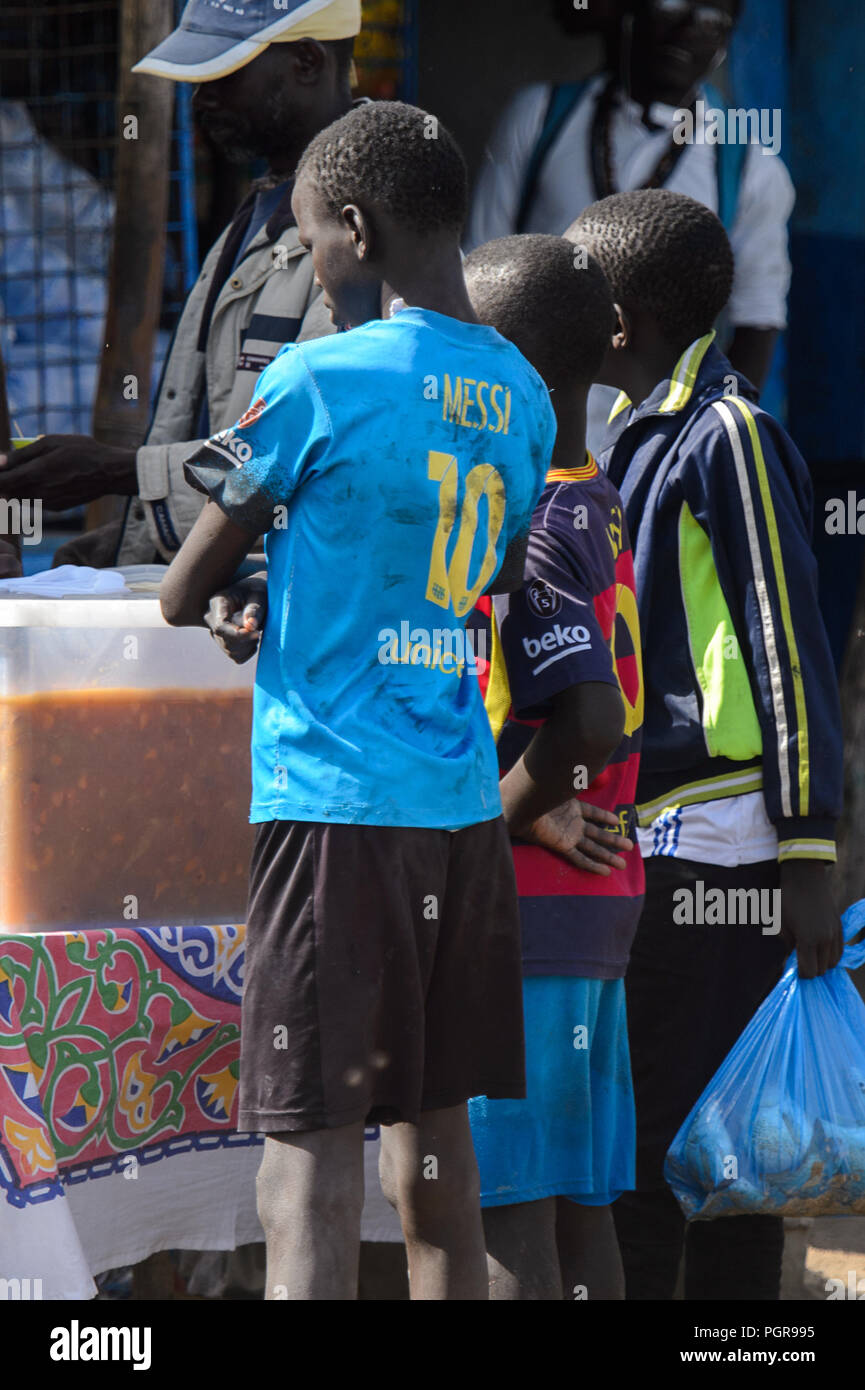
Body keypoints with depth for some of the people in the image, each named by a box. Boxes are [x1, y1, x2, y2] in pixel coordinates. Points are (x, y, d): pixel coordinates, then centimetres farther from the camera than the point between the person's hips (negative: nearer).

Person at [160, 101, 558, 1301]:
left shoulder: (318, 383, -9)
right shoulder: (522, 399, 10)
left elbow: (183, 596, 0)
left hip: (332, 803, -7)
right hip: (465, 804, 7)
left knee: (310, 1161, -8)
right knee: (435, 1140, 12)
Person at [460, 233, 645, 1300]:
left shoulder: (526, 533, -15)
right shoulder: (599, 513, 12)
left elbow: (586, 718, -25)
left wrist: (500, 820, -13)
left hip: (520, 904, -9)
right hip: (598, 903, 9)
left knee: (506, 1209, -6)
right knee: (576, 1200, 11)